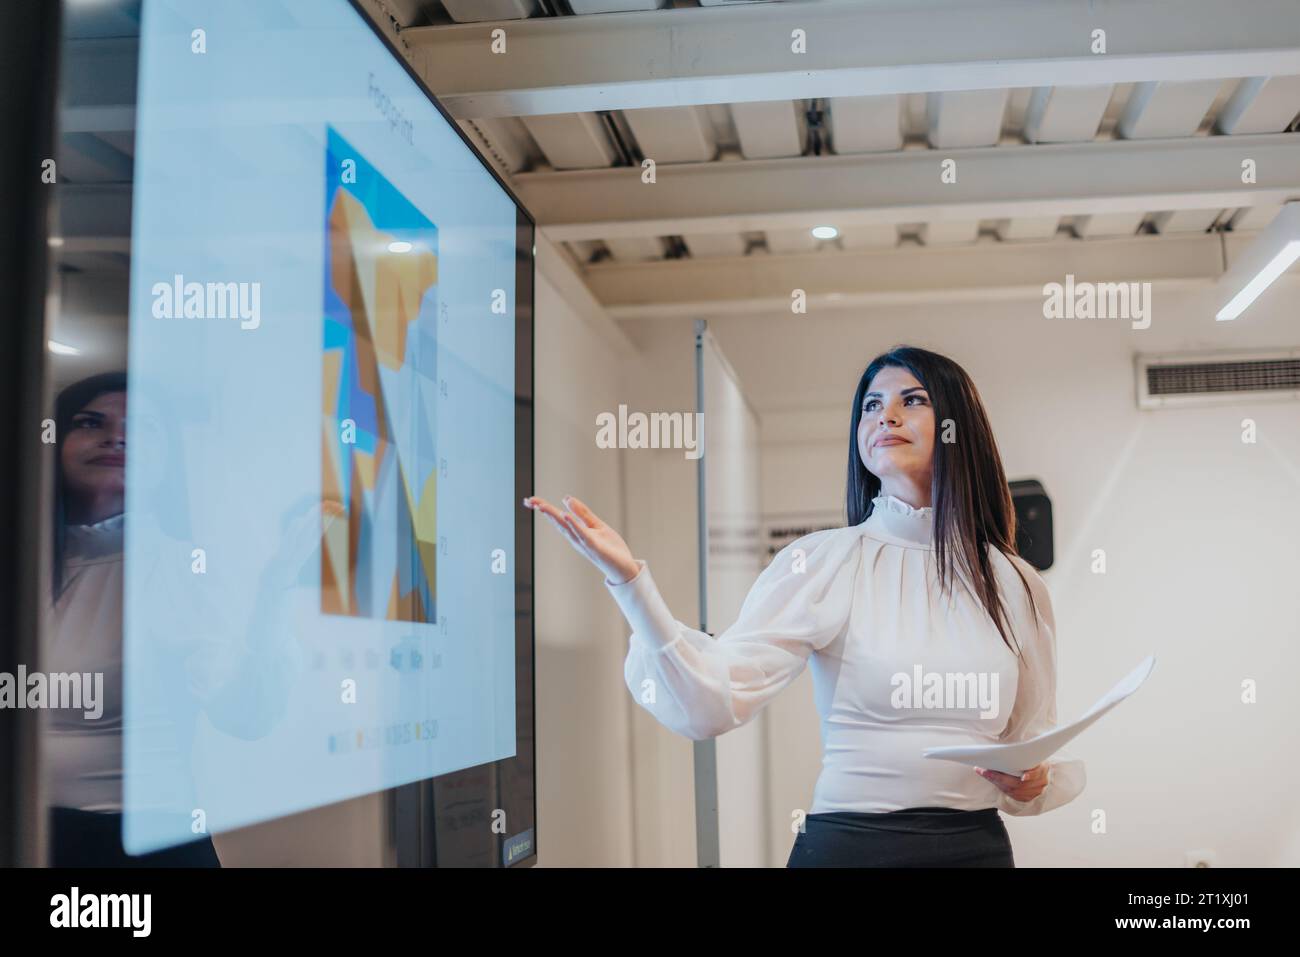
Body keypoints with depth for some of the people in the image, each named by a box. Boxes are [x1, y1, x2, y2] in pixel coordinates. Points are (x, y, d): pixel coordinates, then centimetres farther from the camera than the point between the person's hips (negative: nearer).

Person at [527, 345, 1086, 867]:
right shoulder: (821, 563, -7)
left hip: (978, 847, 3)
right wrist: (629, 580, -30)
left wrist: (1033, 782, -11)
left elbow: (1038, 742, 12)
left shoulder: (1014, 583, 3)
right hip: (847, 844, -3)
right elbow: (711, 705, -18)